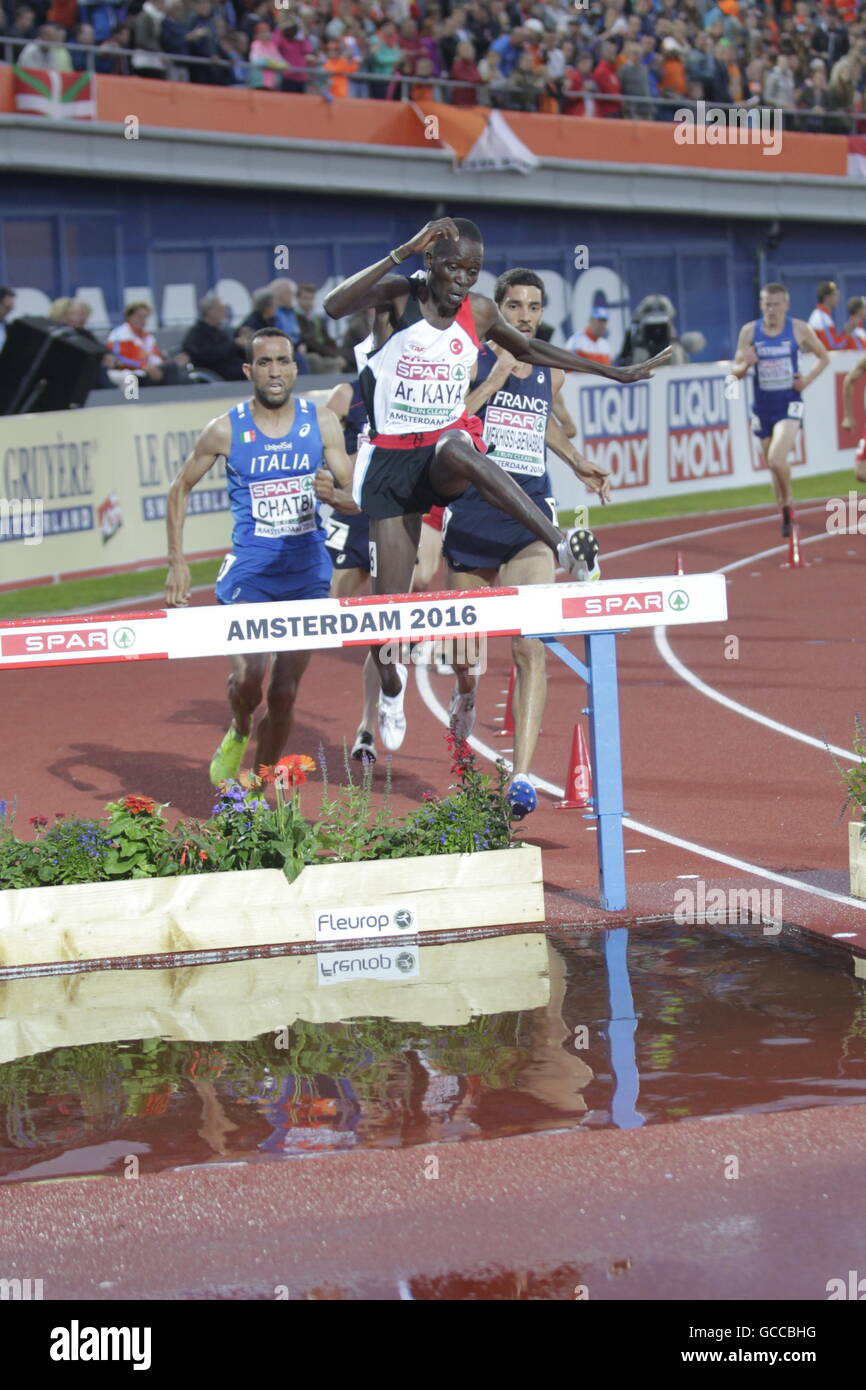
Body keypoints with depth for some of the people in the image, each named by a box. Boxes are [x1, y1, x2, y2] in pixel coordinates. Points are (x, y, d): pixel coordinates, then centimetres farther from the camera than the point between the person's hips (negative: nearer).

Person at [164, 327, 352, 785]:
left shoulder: (321, 422, 0)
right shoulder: (226, 430, -4)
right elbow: (180, 488, 8)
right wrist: (177, 563, 2)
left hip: (309, 570, 2)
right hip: (250, 570, -2)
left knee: (285, 694, 3)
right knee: (249, 672, -22)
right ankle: (238, 734, 11)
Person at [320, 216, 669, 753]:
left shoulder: (479, 312, 4)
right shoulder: (401, 295, -6)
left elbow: (528, 347, 23)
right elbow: (334, 306, -26)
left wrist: (614, 372, 27)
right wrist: (403, 252, -30)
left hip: (444, 447, 0)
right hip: (391, 459, 0)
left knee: (456, 448, -41)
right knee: (389, 598, -2)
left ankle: (562, 543, -53)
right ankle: (391, 687, 30)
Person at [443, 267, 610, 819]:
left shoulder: (551, 373, 11)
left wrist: (578, 463, 26)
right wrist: (495, 380, -18)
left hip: (531, 514, 2)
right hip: (473, 513, -2)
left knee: (531, 646, -14)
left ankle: (523, 774, -22)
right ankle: (466, 691, 52)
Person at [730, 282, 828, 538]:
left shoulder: (799, 329, -4)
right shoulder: (749, 331, -1)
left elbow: (824, 357, 10)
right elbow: (735, 372, 2)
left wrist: (808, 380, -6)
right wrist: (746, 365, -21)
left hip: (789, 405, -3)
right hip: (763, 408, 3)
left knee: (776, 459, -23)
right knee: (773, 466, 11)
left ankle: (787, 504, 1)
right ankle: (786, 515, 30)